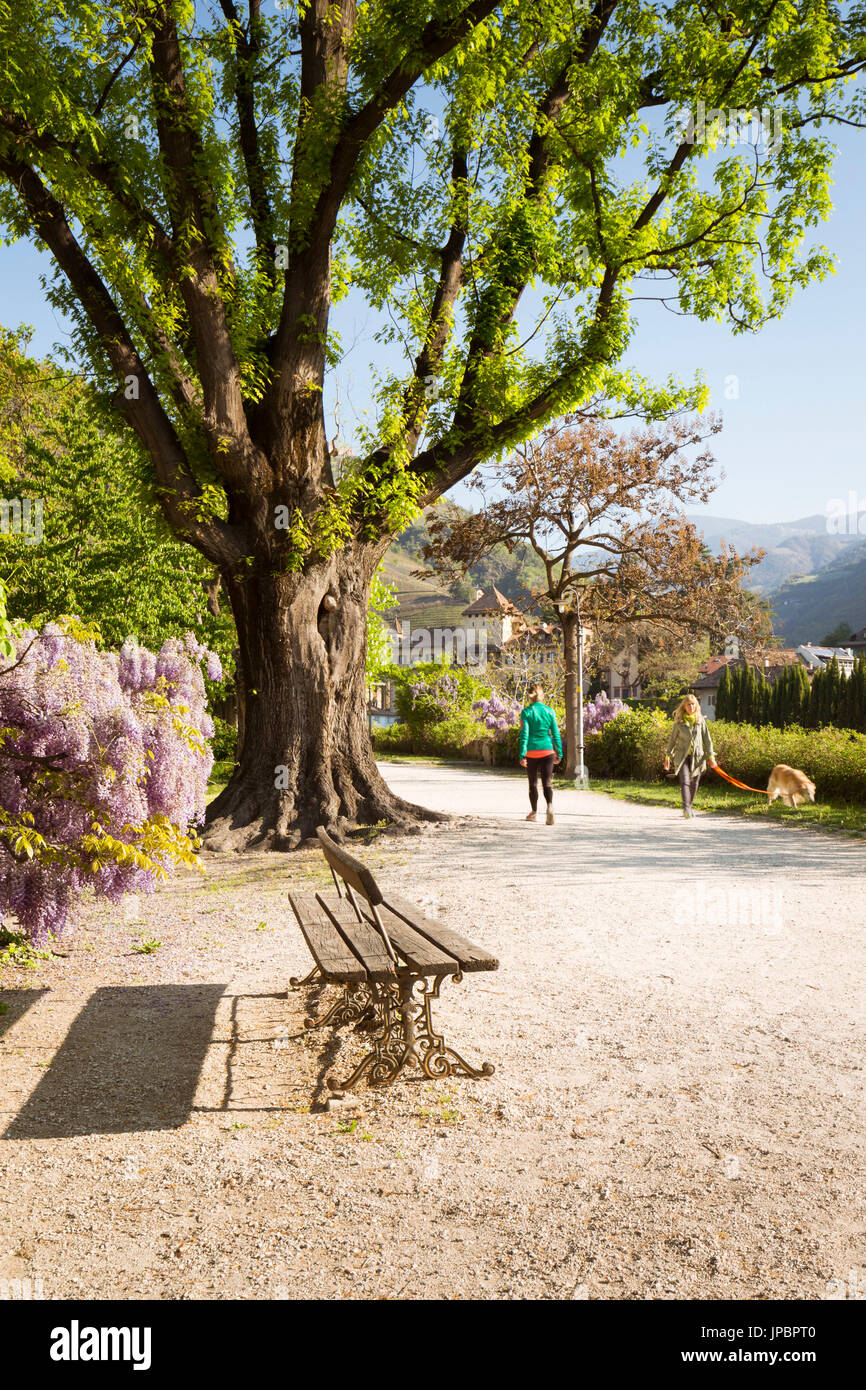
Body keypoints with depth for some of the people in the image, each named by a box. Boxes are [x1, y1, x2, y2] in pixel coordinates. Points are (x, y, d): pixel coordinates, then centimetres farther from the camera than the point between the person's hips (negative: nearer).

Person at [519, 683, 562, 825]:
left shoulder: (526, 712, -3)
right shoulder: (549, 711, 3)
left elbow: (524, 734, -9)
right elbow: (556, 733, 3)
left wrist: (522, 755, -9)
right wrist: (559, 753, 10)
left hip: (531, 752, -1)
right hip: (547, 750, 1)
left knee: (533, 783, 15)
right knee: (547, 782, 1)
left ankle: (534, 812, 26)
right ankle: (550, 805, -27)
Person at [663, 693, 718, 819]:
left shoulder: (701, 720, 5)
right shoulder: (679, 721, 2)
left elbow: (707, 739, 8)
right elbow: (672, 739, 9)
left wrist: (711, 756, 3)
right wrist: (667, 756, 9)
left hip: (697, 757, 2)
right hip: (682, 756, -2)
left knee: (694, 784, 8)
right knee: (684, 781, -17)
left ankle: (689, 806, 27)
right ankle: (686, 808, -28)